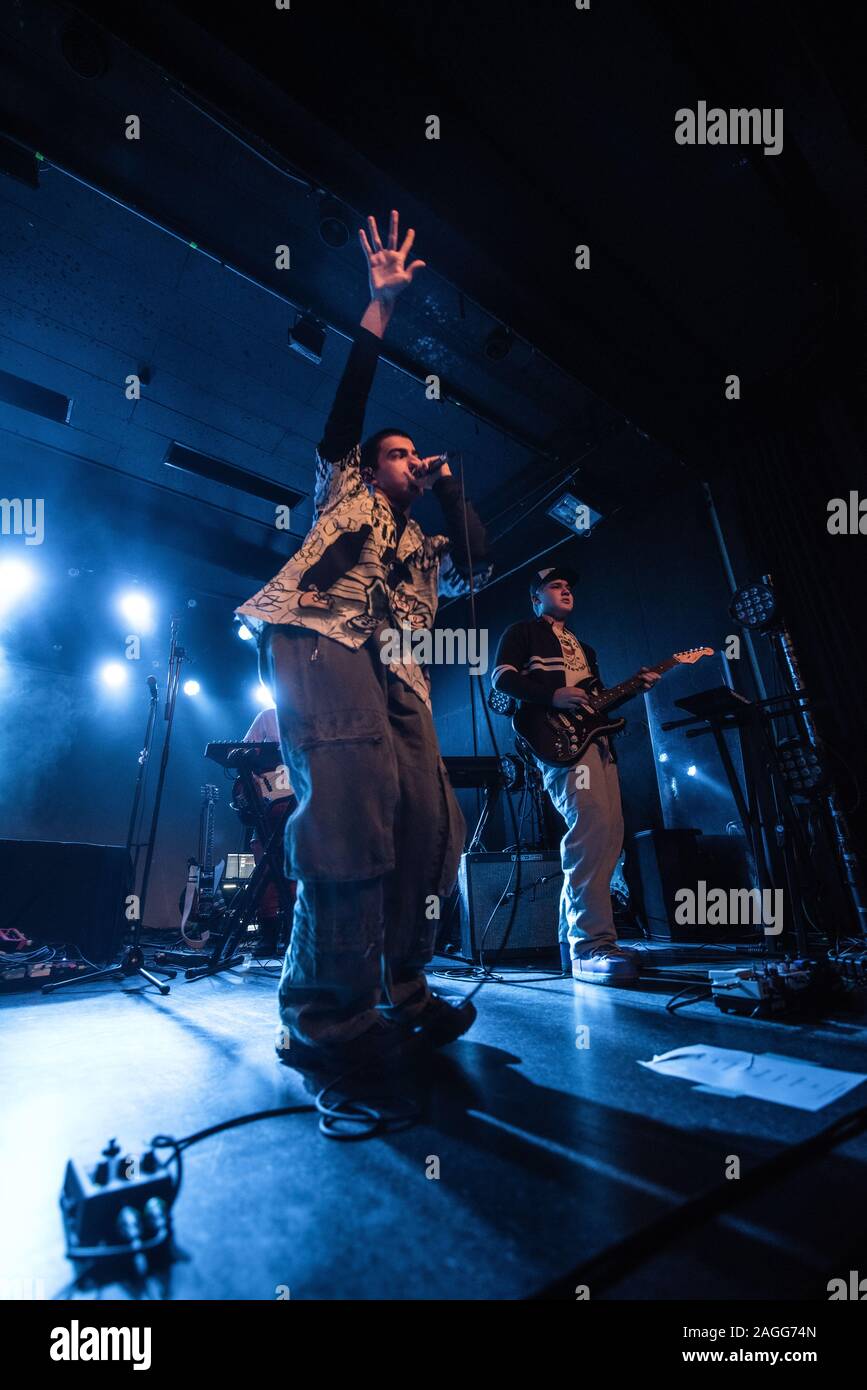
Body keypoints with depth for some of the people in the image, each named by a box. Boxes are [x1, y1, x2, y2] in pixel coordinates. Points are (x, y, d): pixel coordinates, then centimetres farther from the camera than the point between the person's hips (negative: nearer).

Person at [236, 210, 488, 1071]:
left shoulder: (424, 546, 34)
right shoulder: (343, 490, 26)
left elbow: (477, 564, 17)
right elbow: (347, 404, 16)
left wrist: (446, 485, 25)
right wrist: (381, 306, 16)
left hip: (393, 668, 6)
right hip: (320, 639, -5)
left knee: (427, 821, -10)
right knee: (353, 798, -26)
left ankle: (401, 994, 3)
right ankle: (325, 1017, -18)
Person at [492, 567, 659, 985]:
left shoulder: (582, 647, 33)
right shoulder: (521, 632, 12)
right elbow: (501, 677, -4)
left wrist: (635, 685, 12)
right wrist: (553, 695, -18)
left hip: (595, 737, 8)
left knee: (608, 833, 0)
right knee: (590, 821, -25)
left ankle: (572, 939, 9)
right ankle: (592, 943, -22)